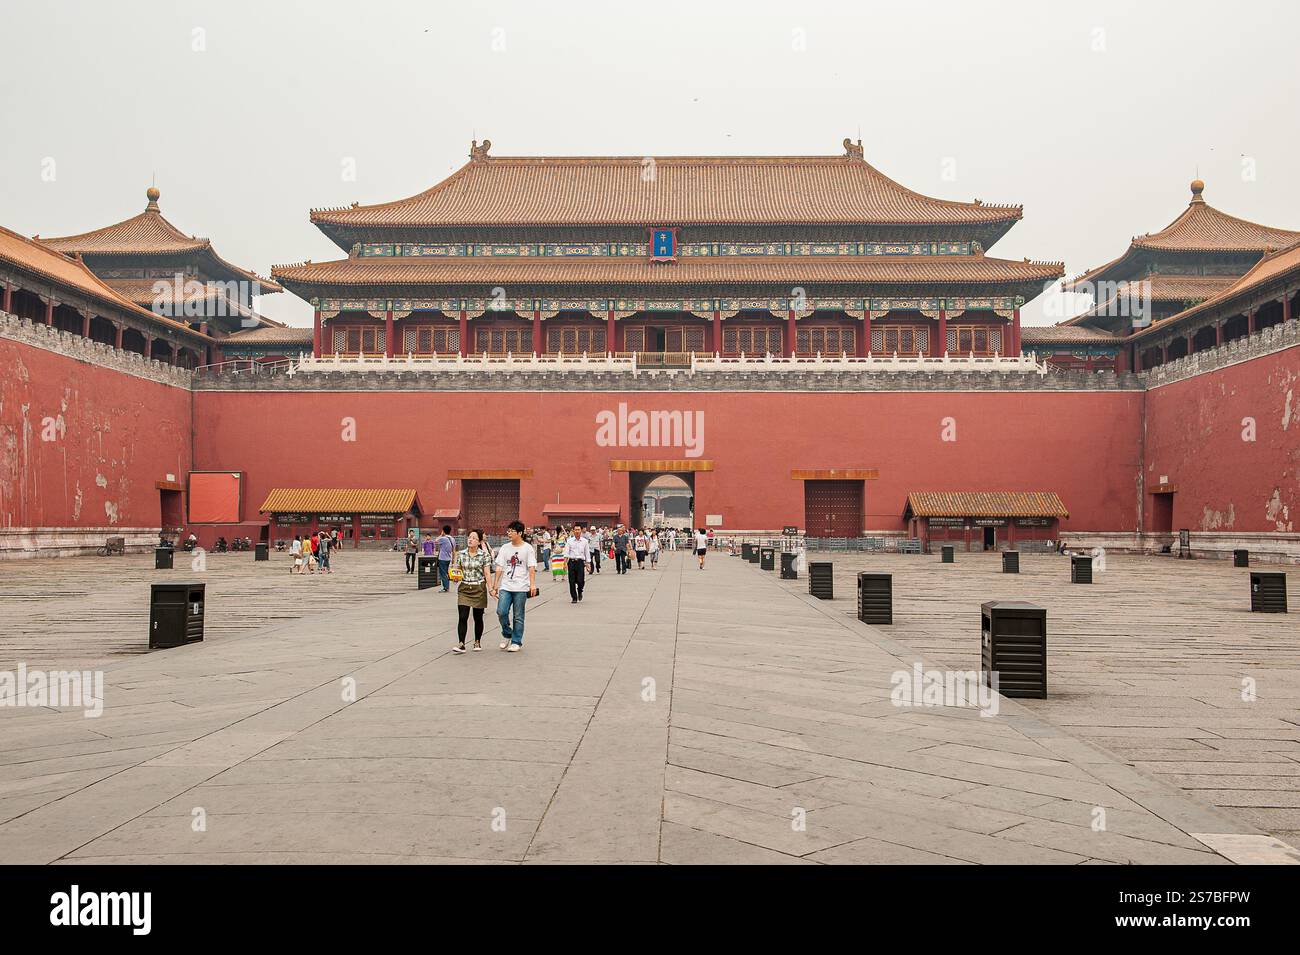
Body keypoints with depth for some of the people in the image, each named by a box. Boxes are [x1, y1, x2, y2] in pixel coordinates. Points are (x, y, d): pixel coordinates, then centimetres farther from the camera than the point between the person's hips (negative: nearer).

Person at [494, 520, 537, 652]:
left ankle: (516, 642, 12)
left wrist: (532, 584, -15)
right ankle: (507, 634, 14)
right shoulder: (505, 548, 10)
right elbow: (499, 567, 11)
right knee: (501, 611, -9)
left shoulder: (528, 548, 0)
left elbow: (531, 568, -5)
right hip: (505, 587, 3)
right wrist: (495, 584, 8)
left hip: (521, 588, -3)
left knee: (518, 616, 2)